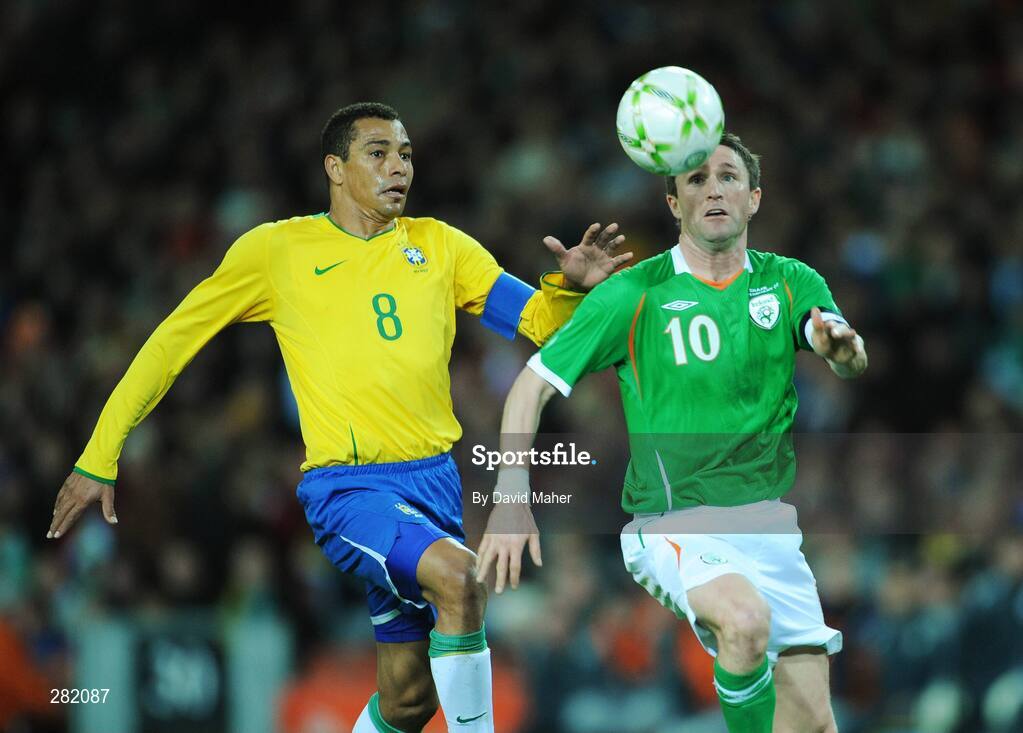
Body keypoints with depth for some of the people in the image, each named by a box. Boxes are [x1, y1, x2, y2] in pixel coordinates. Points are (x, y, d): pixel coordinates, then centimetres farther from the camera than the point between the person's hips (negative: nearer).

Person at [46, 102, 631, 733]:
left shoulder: (438, 245, 10)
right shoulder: (277, 249, 1)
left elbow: (537, 320, 9)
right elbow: (173, 341, 6)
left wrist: (573, 286, -15)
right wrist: (99, 459, 4)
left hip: (436, 479, 5)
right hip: (348, 486, -5)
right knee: (458, 573, -32)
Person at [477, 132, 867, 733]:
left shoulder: (790, 283, 6)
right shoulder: (635, 294, -2)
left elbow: (852, 359, -12)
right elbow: (533, 383, 0)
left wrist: (842, 346, -38)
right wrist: (512, 499, -12)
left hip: (768, 526, 4)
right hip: (671, 524, -4)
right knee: (746, 617, -35)